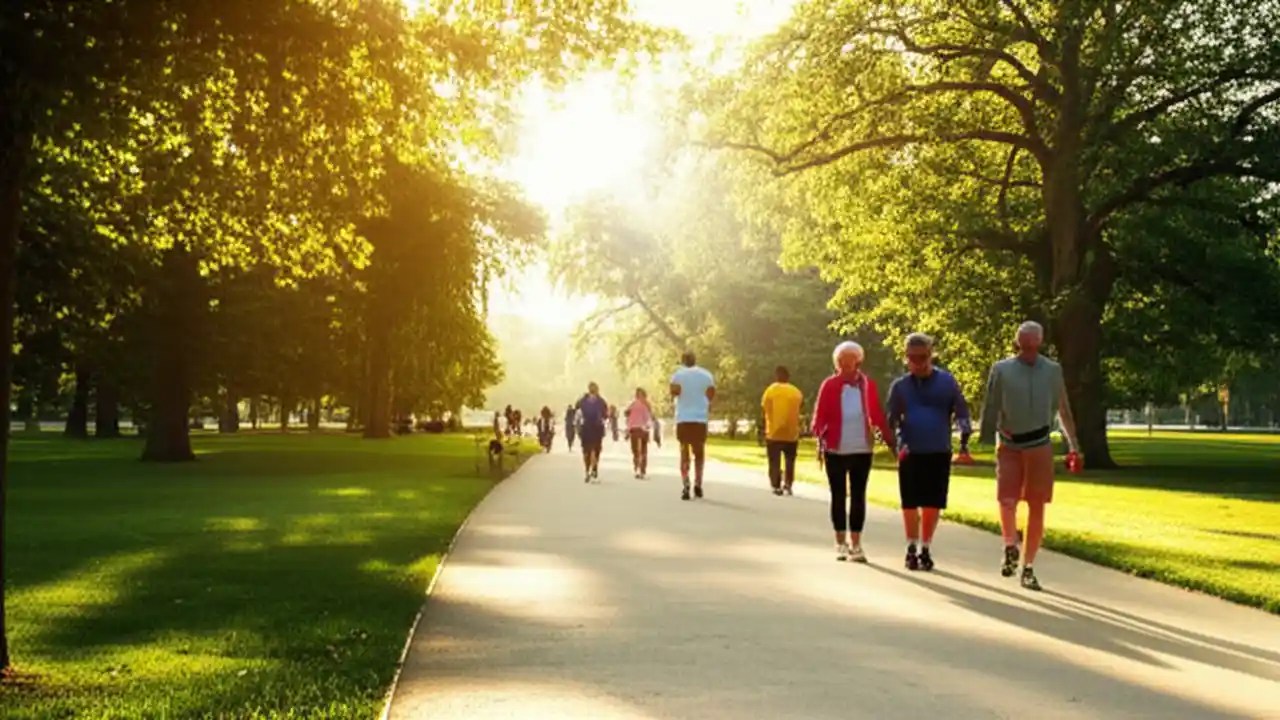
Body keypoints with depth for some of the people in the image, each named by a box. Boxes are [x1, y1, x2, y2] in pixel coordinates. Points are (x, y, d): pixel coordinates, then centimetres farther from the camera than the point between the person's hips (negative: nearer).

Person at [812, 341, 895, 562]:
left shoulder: (868, 385, 1)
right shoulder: (829, 385, -5)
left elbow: (877, 415, 5)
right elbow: (820, 415, -4)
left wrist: (890, 440, -1)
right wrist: (820, 440, -17)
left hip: (862, 450, 1)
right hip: (835, 451, -1)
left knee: (858, 496, 5)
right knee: (838, 496, 8)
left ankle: (855, 544, 11)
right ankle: (841, 543, 18)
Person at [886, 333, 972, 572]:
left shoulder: (947, 381, -1)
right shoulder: (900, 386, 2)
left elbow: (961, 411, 3)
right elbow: (892, 419, 3)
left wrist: (964, 438, -10)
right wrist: (895, 444, -13)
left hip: (939, 453, 0)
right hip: (910, 453, 0)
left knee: (932, 504, 4)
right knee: (910, 503, 3)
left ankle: (926, 549, 17)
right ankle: (911, 548, 18)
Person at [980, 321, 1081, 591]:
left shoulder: (1052, 370, 3)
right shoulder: (1001, 370, -2)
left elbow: (1063, 409, 10)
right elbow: (991, 408, 1)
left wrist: (1073, 446, 9)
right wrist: (987, 444, -1)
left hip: (1040, 446, 2)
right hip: (1009, 447, -1)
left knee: (1037, 509, 3)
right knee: (1007, 502, -15)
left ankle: (1028, 568, 14)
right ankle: (1010, 548, 13)